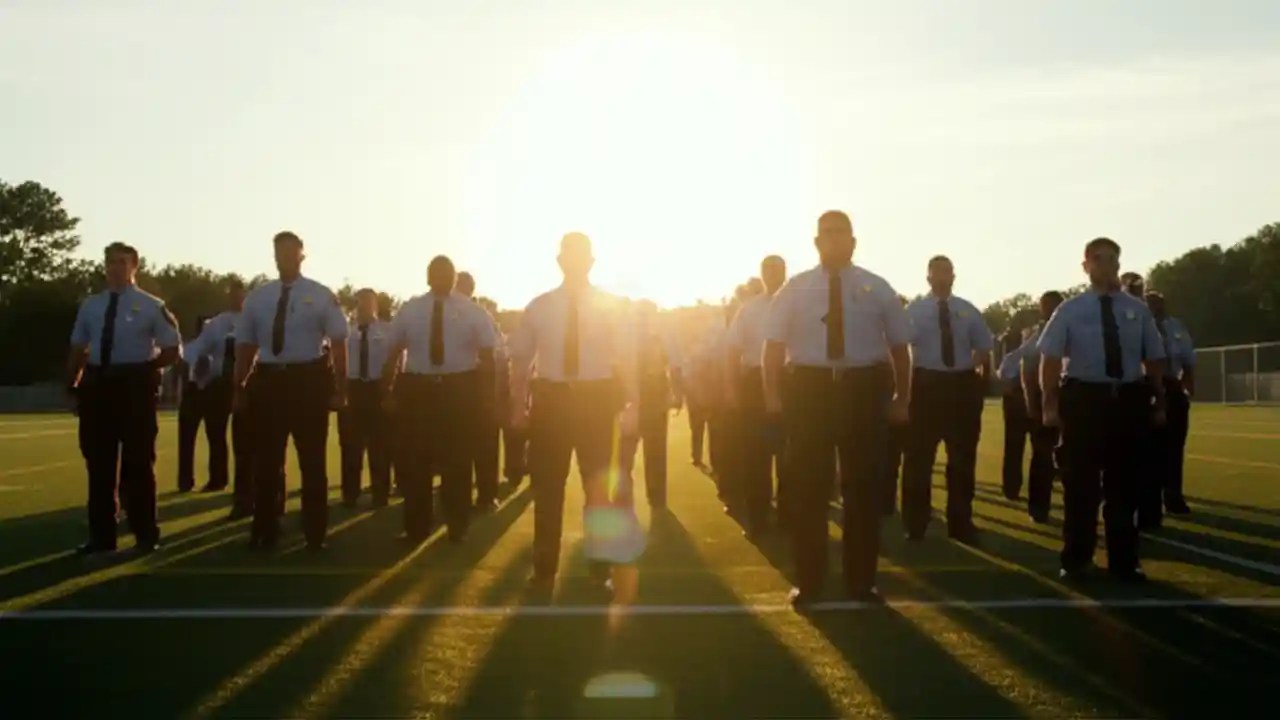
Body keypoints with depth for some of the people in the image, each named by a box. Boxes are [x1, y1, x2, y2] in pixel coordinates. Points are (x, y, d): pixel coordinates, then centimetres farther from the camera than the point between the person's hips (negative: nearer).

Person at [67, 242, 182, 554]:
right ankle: (101, 536, 17)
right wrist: (73, 386, 5)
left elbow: (172, 349, 3)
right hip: (96, 385, 4)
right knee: (98, 462, 8)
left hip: (135, 385, -4)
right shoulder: (90, 305, 11)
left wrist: (146, 369, -6)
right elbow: (77, 349, 15)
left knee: (138, 461, 3)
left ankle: (146, 535, 13)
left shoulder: (151, 306, 0)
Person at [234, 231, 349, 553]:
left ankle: (315, 534, 16)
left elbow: (338, 343, -3)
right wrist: (240, 387, 2)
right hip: (268, 380, 2)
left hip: (309, 380, -2)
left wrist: (340, 388, -10)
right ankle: (265, 532, 18)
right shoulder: (257, 298, 8)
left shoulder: (321, 296, 0)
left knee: (312, 460, 6)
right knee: (267, 460, 7)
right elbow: (246, 345, 9)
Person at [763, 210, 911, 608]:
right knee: (808, 487, 4)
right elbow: (774, 345, 0)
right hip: (808, 388, 0)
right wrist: (772, 394, -11)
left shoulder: (877, 289, 4)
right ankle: (808, 581, 14)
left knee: (863, 485, 7)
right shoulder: (795, 289, 4)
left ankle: (861, 580, 20)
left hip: (864, 388, 0)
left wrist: (902, 399, 0)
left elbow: (899, 347, 5)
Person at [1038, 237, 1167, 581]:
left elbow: (1154, 360, 10)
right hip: (1083, 397, -2)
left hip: (1128, 399, 2)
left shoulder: (1137, 310, 5)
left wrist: (1160, 403, 8)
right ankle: (1076, 560, 14)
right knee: (1081, 483, 3)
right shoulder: (1070, 310, 0)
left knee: (1124, 483, 9)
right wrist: (1050, 404, -8)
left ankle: (1124, 561, 20)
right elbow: (1050, 359, -1)